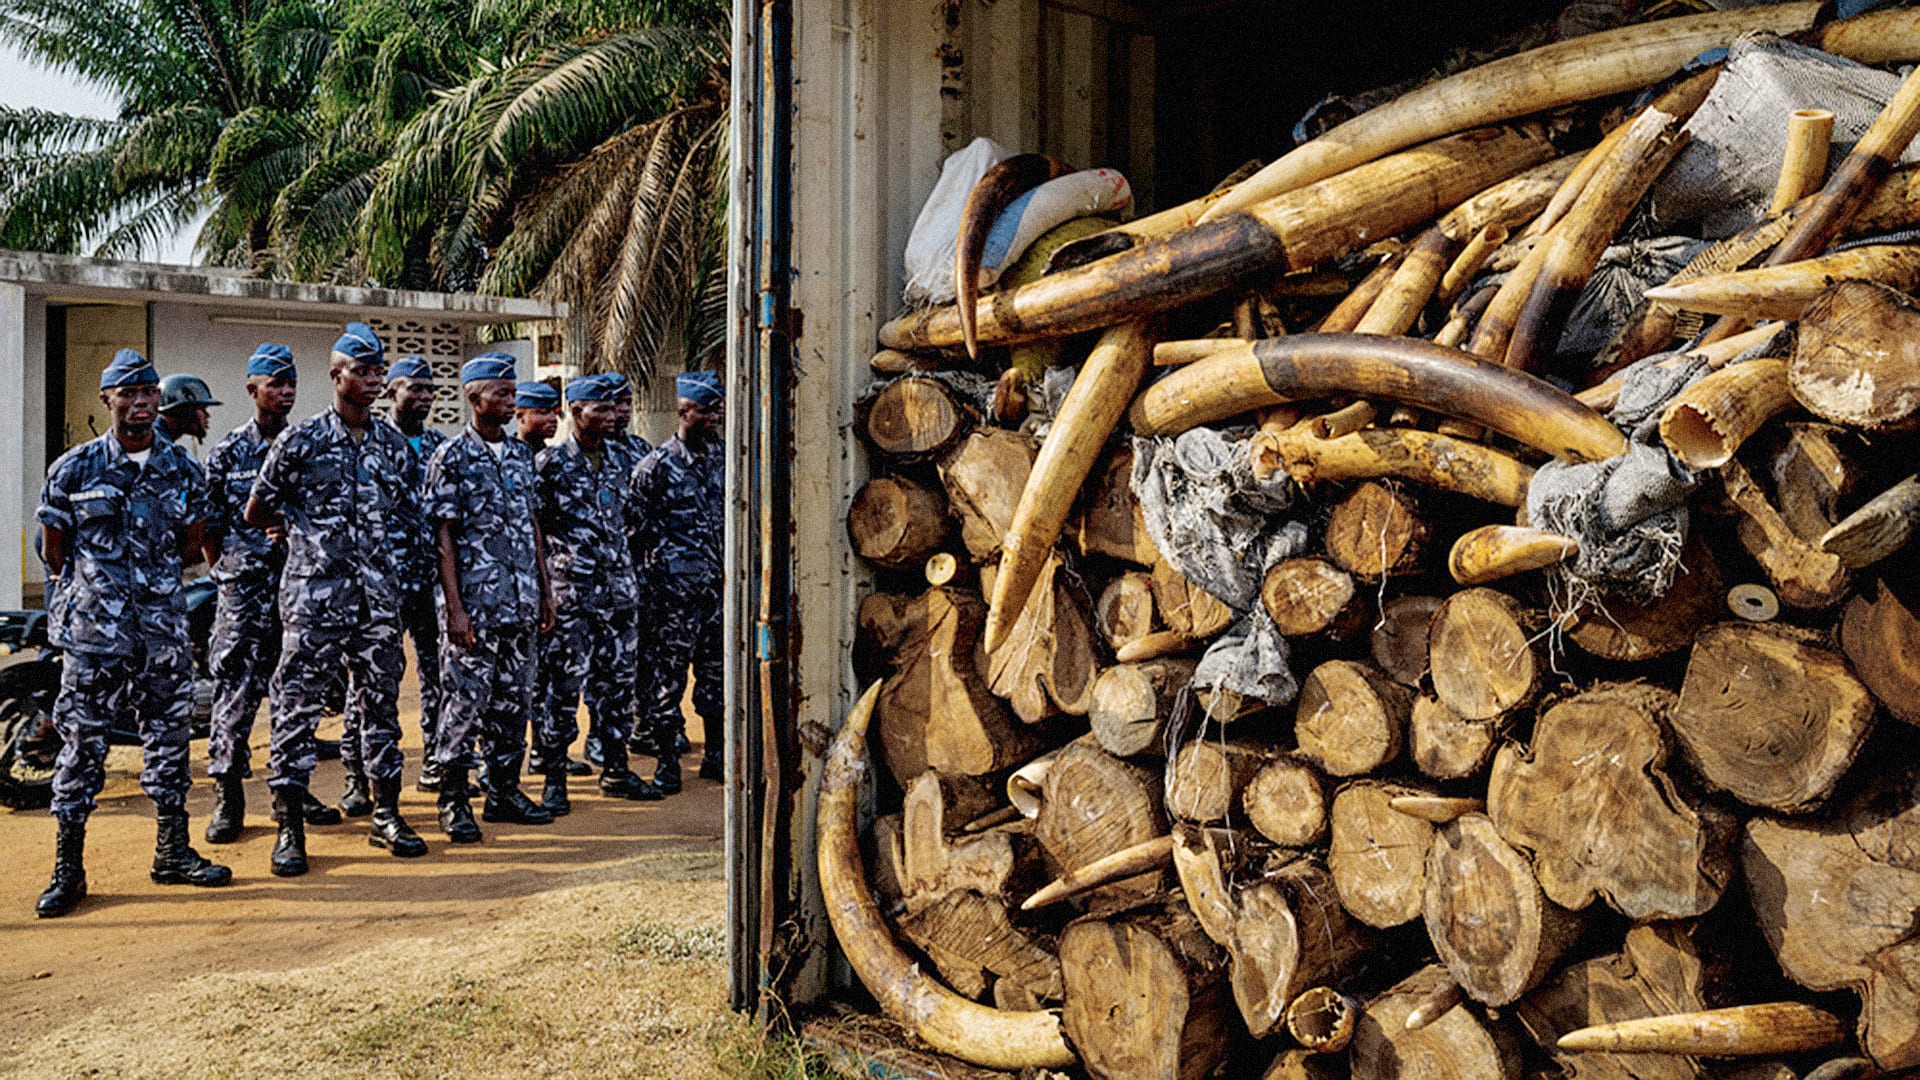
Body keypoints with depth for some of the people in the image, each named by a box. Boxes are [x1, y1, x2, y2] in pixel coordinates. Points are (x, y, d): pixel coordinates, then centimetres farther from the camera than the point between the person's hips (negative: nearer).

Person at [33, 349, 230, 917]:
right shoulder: (74, 469, -2)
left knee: (170, 733, 8)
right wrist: (99, 582, 7)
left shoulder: (182, 469, 6)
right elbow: (53, 549, 5)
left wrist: (149, 577, 6)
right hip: (93, 630, -3)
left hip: (164, 626, 3)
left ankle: (173, 852, 20)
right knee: (82, 741, 0)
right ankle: (68, 868, 9)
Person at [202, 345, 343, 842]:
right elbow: (210, 525, 4)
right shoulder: (229, 451, 2)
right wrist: (229, 577, 2)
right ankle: (228, 796, 4)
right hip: (245, 589, -3)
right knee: (237, 690, -4)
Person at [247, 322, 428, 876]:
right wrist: (307, 529, 8)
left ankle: (386, 815, 20)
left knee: (381, 701, 10)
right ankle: (290, 827, 6)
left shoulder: (394, 442, 9)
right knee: (298, 705, -2)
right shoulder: (301, 440, -3)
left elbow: (410, 515, 16)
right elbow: (256, 512, 3)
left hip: (378, 596, 4)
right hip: (314, 594, -4)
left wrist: (382, 547, 4)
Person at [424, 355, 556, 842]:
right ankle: (452, 801, 8)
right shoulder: (452, 457, -5)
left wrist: (544, 592, 13)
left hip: (521, 602, 6)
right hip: (474, 604, -6)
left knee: (515, 699, 10)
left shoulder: (522, 454, 13)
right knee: (467, 700, -3)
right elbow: (443, 534, -9)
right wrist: (454, 608, -14)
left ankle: (505, 792, 20)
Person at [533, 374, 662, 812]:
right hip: (571, 590, -6)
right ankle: (554, 778, 7)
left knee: (617, 680, 10)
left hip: (619, 585, 6)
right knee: (563, 684, -2)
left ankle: (616, 770, 21)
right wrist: (543, 582, -7)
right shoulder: (549, 463, -6)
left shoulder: (619, 458, 11)